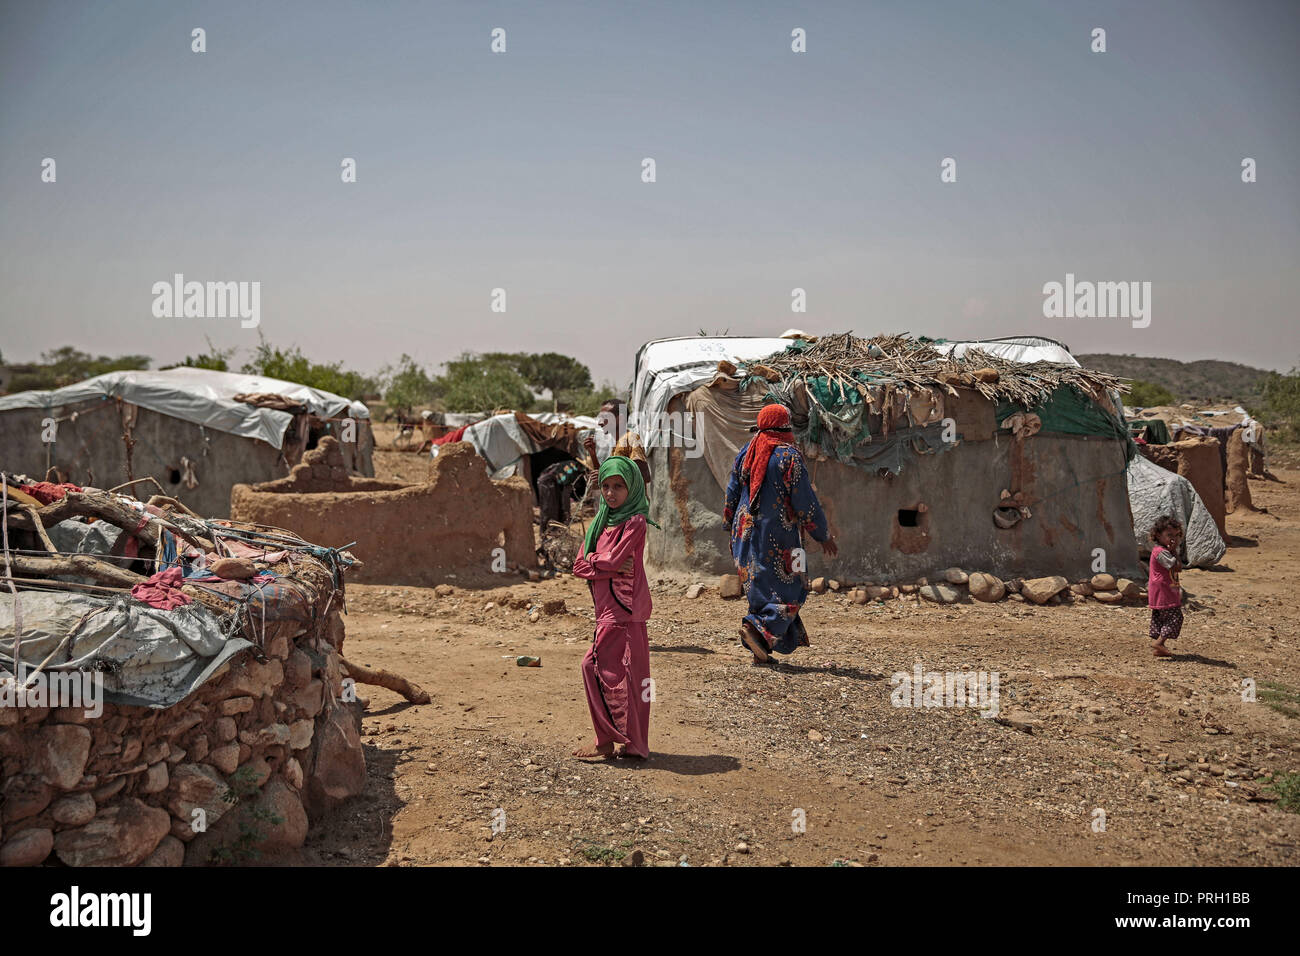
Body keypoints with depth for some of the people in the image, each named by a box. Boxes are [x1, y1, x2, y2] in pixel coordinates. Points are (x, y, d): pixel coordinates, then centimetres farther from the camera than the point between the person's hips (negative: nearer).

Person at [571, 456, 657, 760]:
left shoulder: (635, 522, -9)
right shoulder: (601, 521, 14)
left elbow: (614, 558, -19)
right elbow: (580, 566, 6)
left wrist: (593, 560, 0)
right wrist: (611, 567, -9)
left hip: (623, 610, -8)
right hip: (608, 608, 8)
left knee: (596, 667, -8)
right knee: (627, 673, 9)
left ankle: (607, 741, 0)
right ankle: (633, 743, 13)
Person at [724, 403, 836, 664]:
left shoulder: (745, 453, 9)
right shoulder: (789, 455, -10)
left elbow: (731, 495, 13)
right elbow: (805, 501, -11)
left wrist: (734, 528, 25)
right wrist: (825, 536, -2)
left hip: (746, 532, 7)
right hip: (777, 535, -7)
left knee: (760, 588, 13)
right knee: (788, 590, 0)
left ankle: (761, 650, 8)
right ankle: (757, 627, -21)